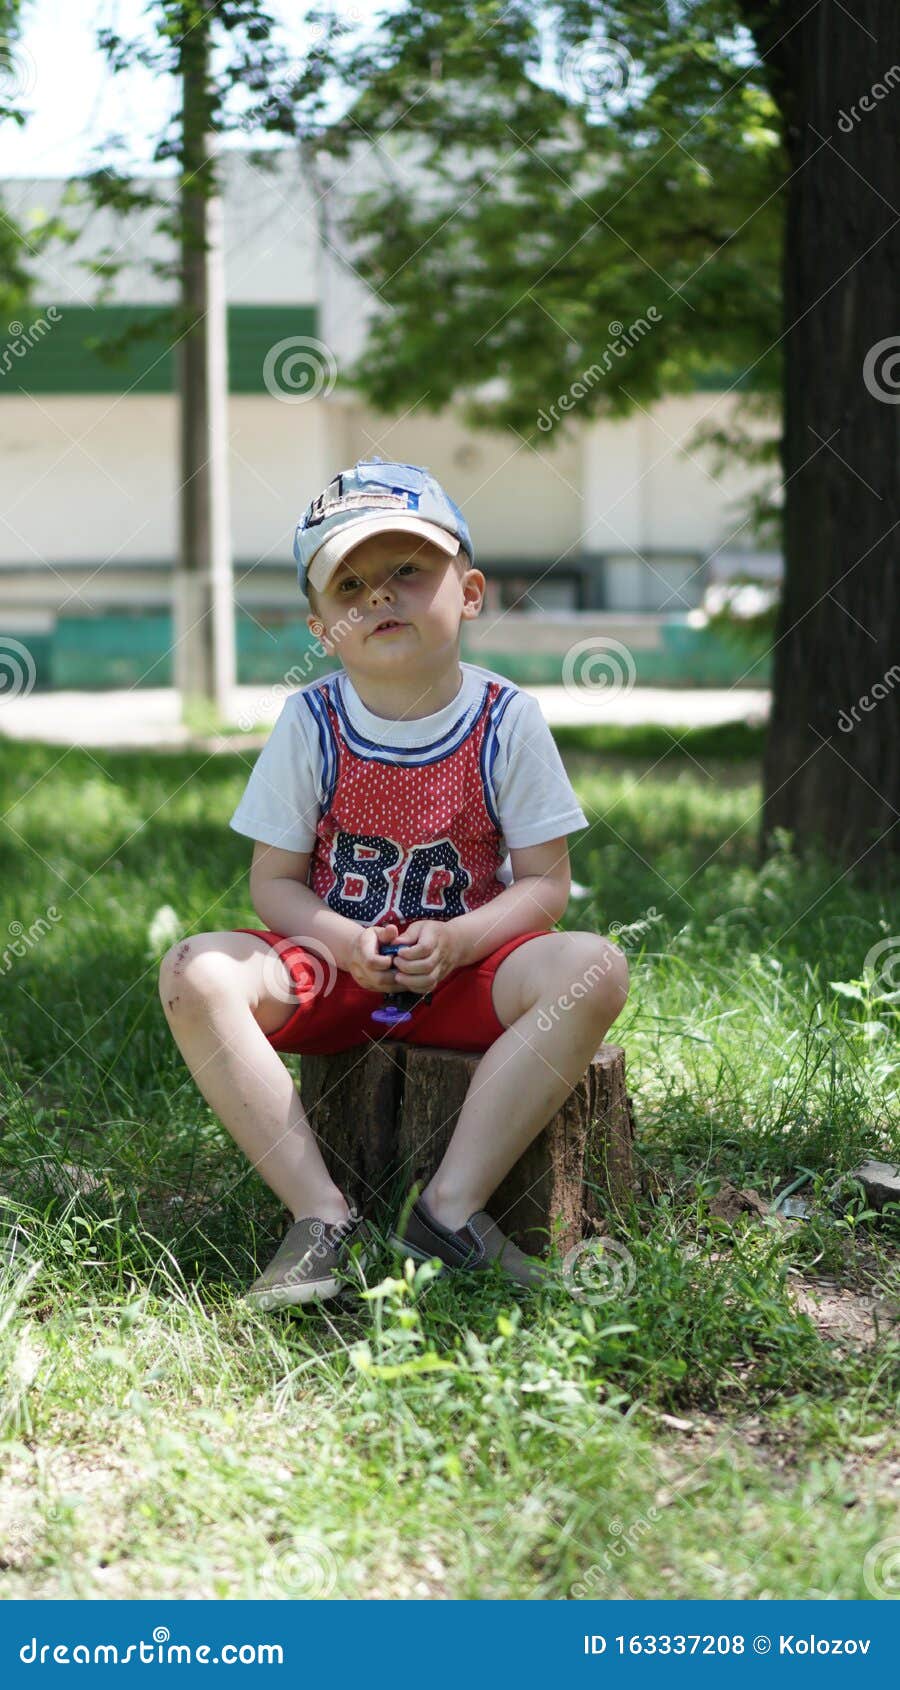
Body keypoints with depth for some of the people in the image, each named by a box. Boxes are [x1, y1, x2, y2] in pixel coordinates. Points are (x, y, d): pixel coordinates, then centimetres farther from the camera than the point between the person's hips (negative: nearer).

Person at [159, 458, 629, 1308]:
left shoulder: (506, 720, -5)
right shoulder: (311, 722, -3)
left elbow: (544, 884, -4)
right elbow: (274, 882, 0)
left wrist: (454, 941, -22)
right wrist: (343, 942, -21)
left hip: (466, 962, 0)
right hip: (333, 961, 1)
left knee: (593, 968, -30)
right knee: (195, 973, -27)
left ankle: (451, 1204, -25)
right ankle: (323, 1215, -25)